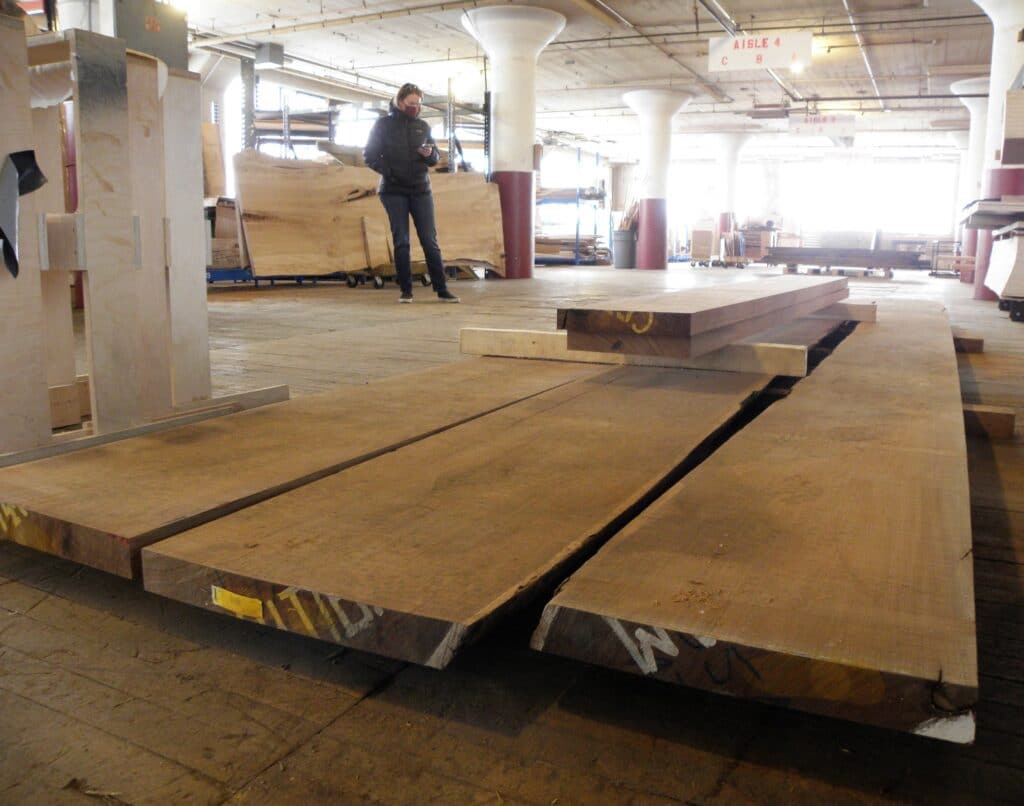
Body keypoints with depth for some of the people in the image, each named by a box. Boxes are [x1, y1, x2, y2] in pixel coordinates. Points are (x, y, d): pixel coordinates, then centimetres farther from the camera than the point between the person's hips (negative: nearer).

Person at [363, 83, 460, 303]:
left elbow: (435, 158, 13)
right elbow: (369, 155, 3)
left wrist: (430, 154, -9)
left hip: (421, 190, 2)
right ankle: (406, 291, 5)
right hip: (394, 191, -2)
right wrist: (387, 170, -12)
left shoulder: (423, 126, 9)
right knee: (401, 241, 0)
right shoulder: (383, 125, 2)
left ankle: (442, 289, 0)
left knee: (430, 240, -2)